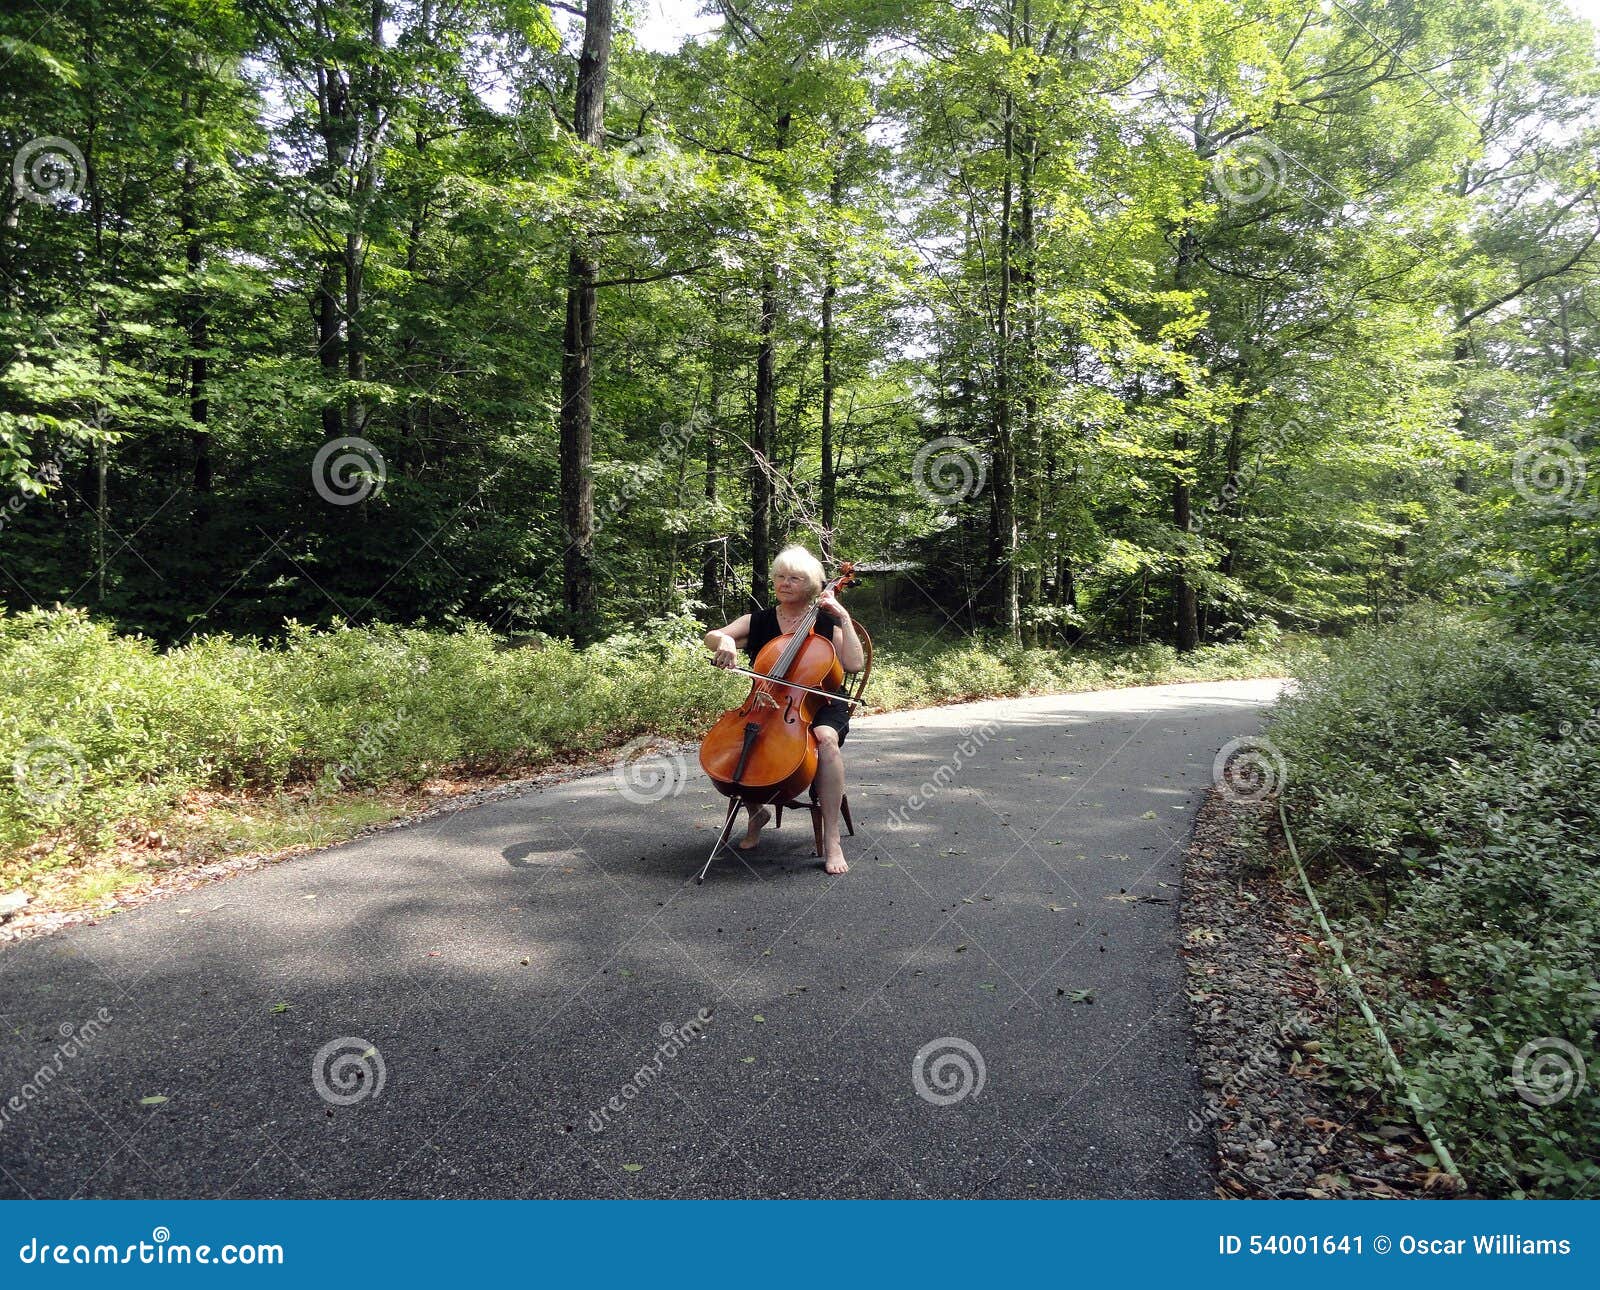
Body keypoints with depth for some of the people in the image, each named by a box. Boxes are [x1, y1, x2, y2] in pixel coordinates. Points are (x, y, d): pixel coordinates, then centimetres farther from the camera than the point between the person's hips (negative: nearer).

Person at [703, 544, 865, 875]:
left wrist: (844, 618, -11)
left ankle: (831, 839, -32)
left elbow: (853, 664, -9)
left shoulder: (826, 623, 4)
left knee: (826, 738, -38)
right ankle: (757, 811, 4)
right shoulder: (758, 621, 12)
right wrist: (724, 641, -22)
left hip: (819, 706, -3)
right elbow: (711, 637, 1)